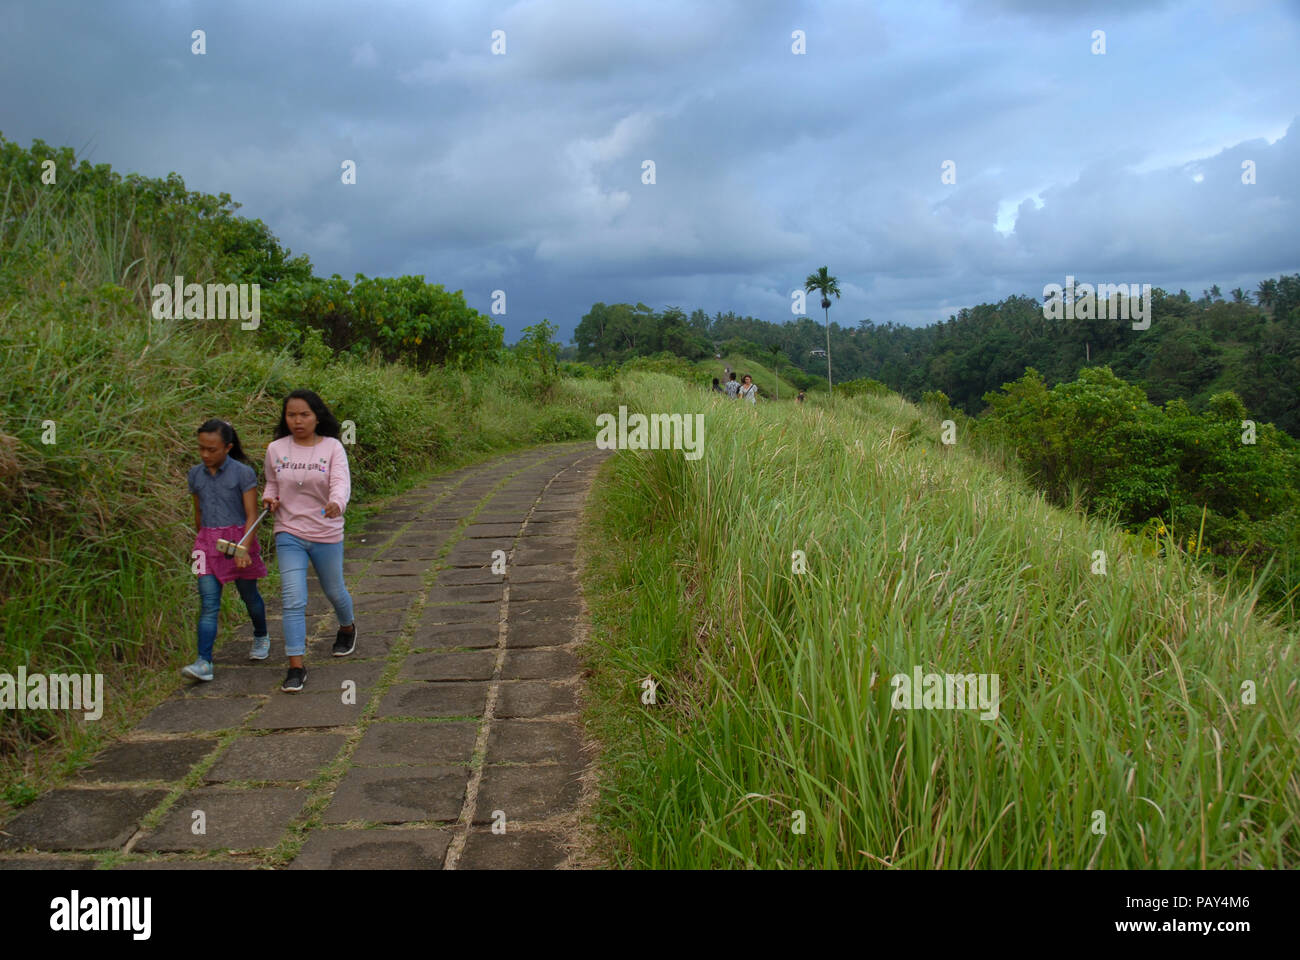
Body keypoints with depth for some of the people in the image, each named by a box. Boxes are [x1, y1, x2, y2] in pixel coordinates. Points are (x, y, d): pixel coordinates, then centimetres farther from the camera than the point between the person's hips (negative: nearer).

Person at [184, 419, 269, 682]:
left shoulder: (243, 473, -9)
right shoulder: (195, 474, 6)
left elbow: (251, 515, -11)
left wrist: (243, 549, -22)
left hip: (238, 539, -3)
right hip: (208, 543, 3)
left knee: (249, 595, 14)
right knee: (208, 604, -7)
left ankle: (261, 637, 40)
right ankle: (204, 663, -12)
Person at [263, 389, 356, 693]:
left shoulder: (332, 447, -8)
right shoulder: (275, 449, 0)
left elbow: (341, 482, -23)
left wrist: (336, 503, -45)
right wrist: (269, 498, -6)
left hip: (326, 534, -1)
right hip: (289, 534, 1)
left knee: (334, 591, 18)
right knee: (293, 600, -9)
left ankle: (347, 628, 51)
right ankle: (296, 667, -3)